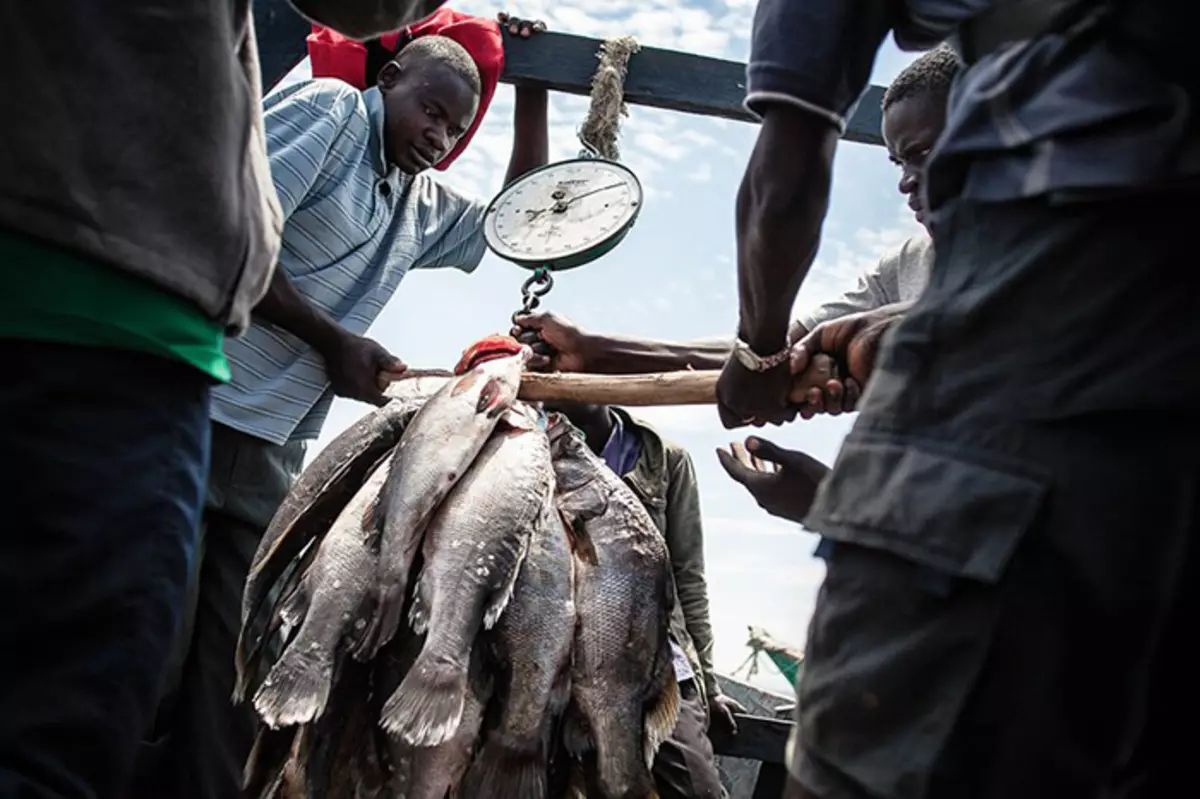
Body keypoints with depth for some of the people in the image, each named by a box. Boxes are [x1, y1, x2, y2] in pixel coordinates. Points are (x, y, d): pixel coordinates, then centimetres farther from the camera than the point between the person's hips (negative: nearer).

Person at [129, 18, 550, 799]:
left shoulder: (424, 208, 22)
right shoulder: (329, 108, 0)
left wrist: (533, 92, 27)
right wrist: (333, 341, -8)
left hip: (272, 453, 8)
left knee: (236, 691, 4)